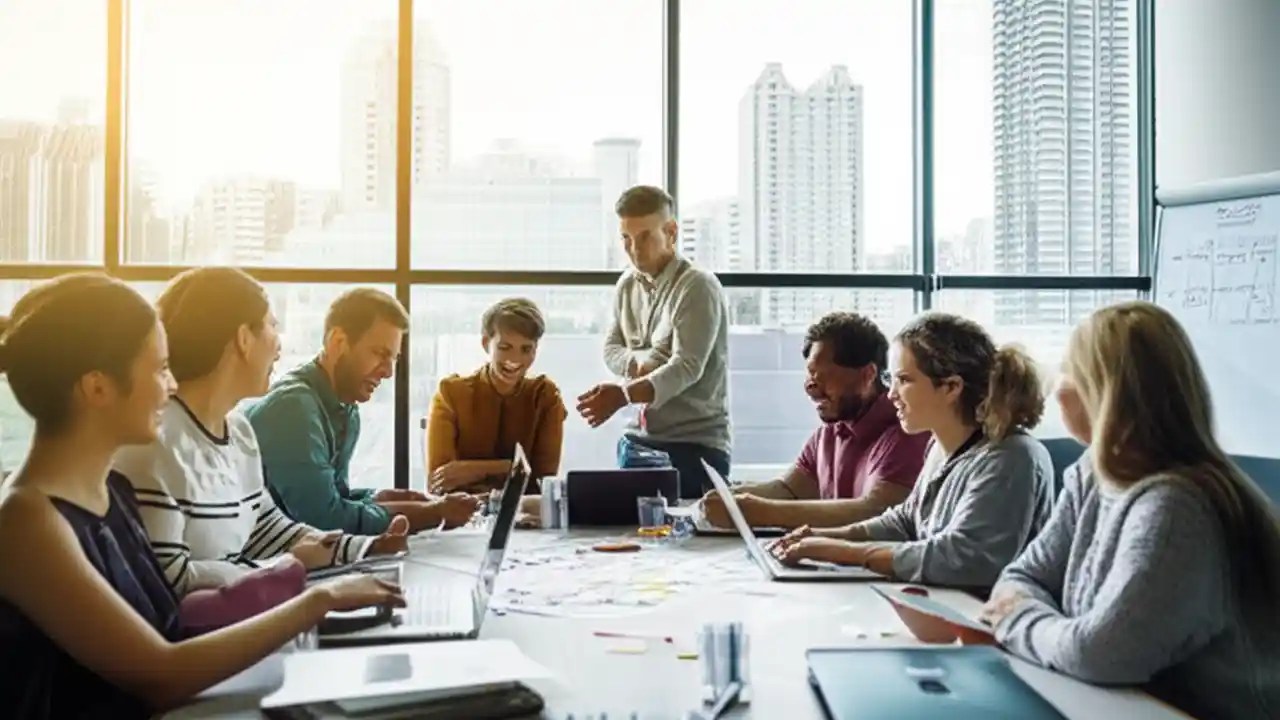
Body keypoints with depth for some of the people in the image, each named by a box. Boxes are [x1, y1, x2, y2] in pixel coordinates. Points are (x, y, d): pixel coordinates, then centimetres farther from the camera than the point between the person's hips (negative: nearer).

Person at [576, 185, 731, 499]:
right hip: (639, 440, 6)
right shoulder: (626, 285, 9)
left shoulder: (698, 287, -13)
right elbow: (611, 350, 13)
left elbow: (686, 367, -22)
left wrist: (624, 395, -38)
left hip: (696, 445, -6)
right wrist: (638, 362, -12)